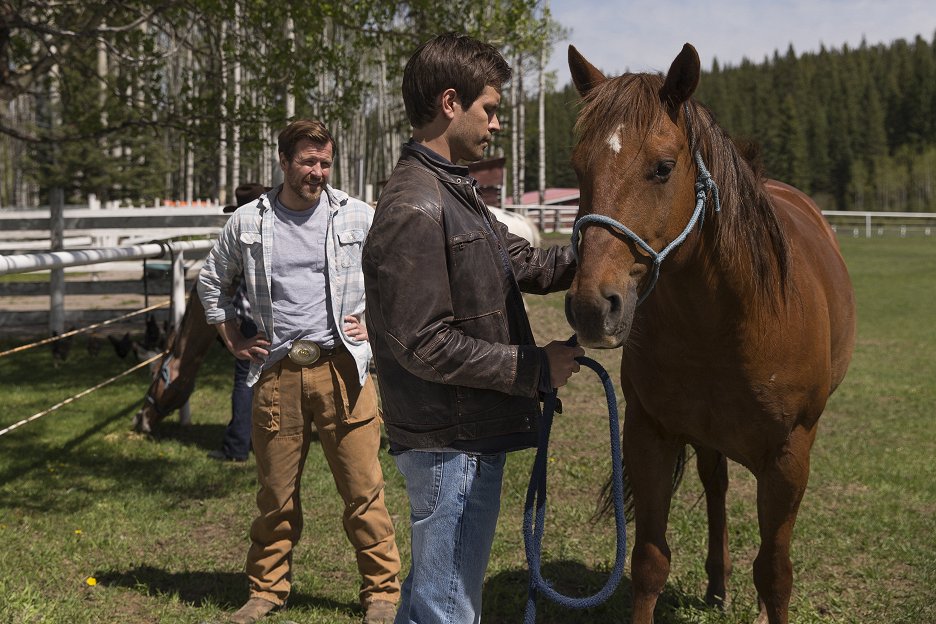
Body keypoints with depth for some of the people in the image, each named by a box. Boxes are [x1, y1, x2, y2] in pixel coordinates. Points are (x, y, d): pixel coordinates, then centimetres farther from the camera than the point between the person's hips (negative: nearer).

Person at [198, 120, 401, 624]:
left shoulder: (358, 217, 3)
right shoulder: (248, 223, 6)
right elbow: (211, 282, 21)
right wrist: (234, 341, 13)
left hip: (341, 368, -1)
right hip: (276, 374, 1)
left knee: (363, 489, 0)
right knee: (276, 492, 10)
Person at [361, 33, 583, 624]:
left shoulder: (454, 192, 13)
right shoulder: (415, 208, -21)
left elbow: (525, 262, 21)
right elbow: (426, 345, -24)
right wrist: (535, 368, -17)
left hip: (466, 437, 10)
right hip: (453, 442, -10)